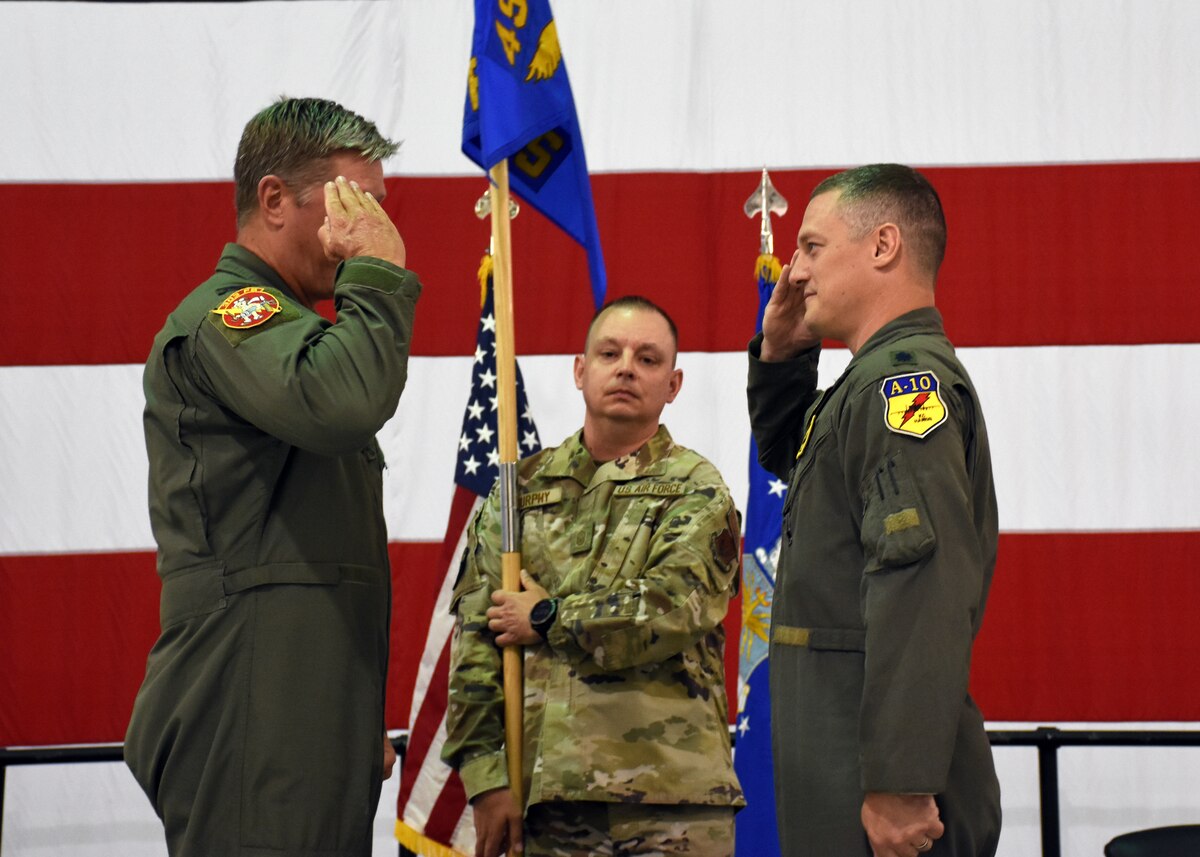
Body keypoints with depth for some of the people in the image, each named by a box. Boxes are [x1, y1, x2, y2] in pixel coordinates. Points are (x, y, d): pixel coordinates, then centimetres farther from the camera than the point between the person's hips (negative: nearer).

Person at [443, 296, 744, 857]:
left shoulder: (696, 492, 5)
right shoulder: (522, 491, 14)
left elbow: (672, 611, -12)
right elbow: (475, 644, 8)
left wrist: (546, 620, -2)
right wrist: (487, 777, -1)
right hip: (544, 796, 3)